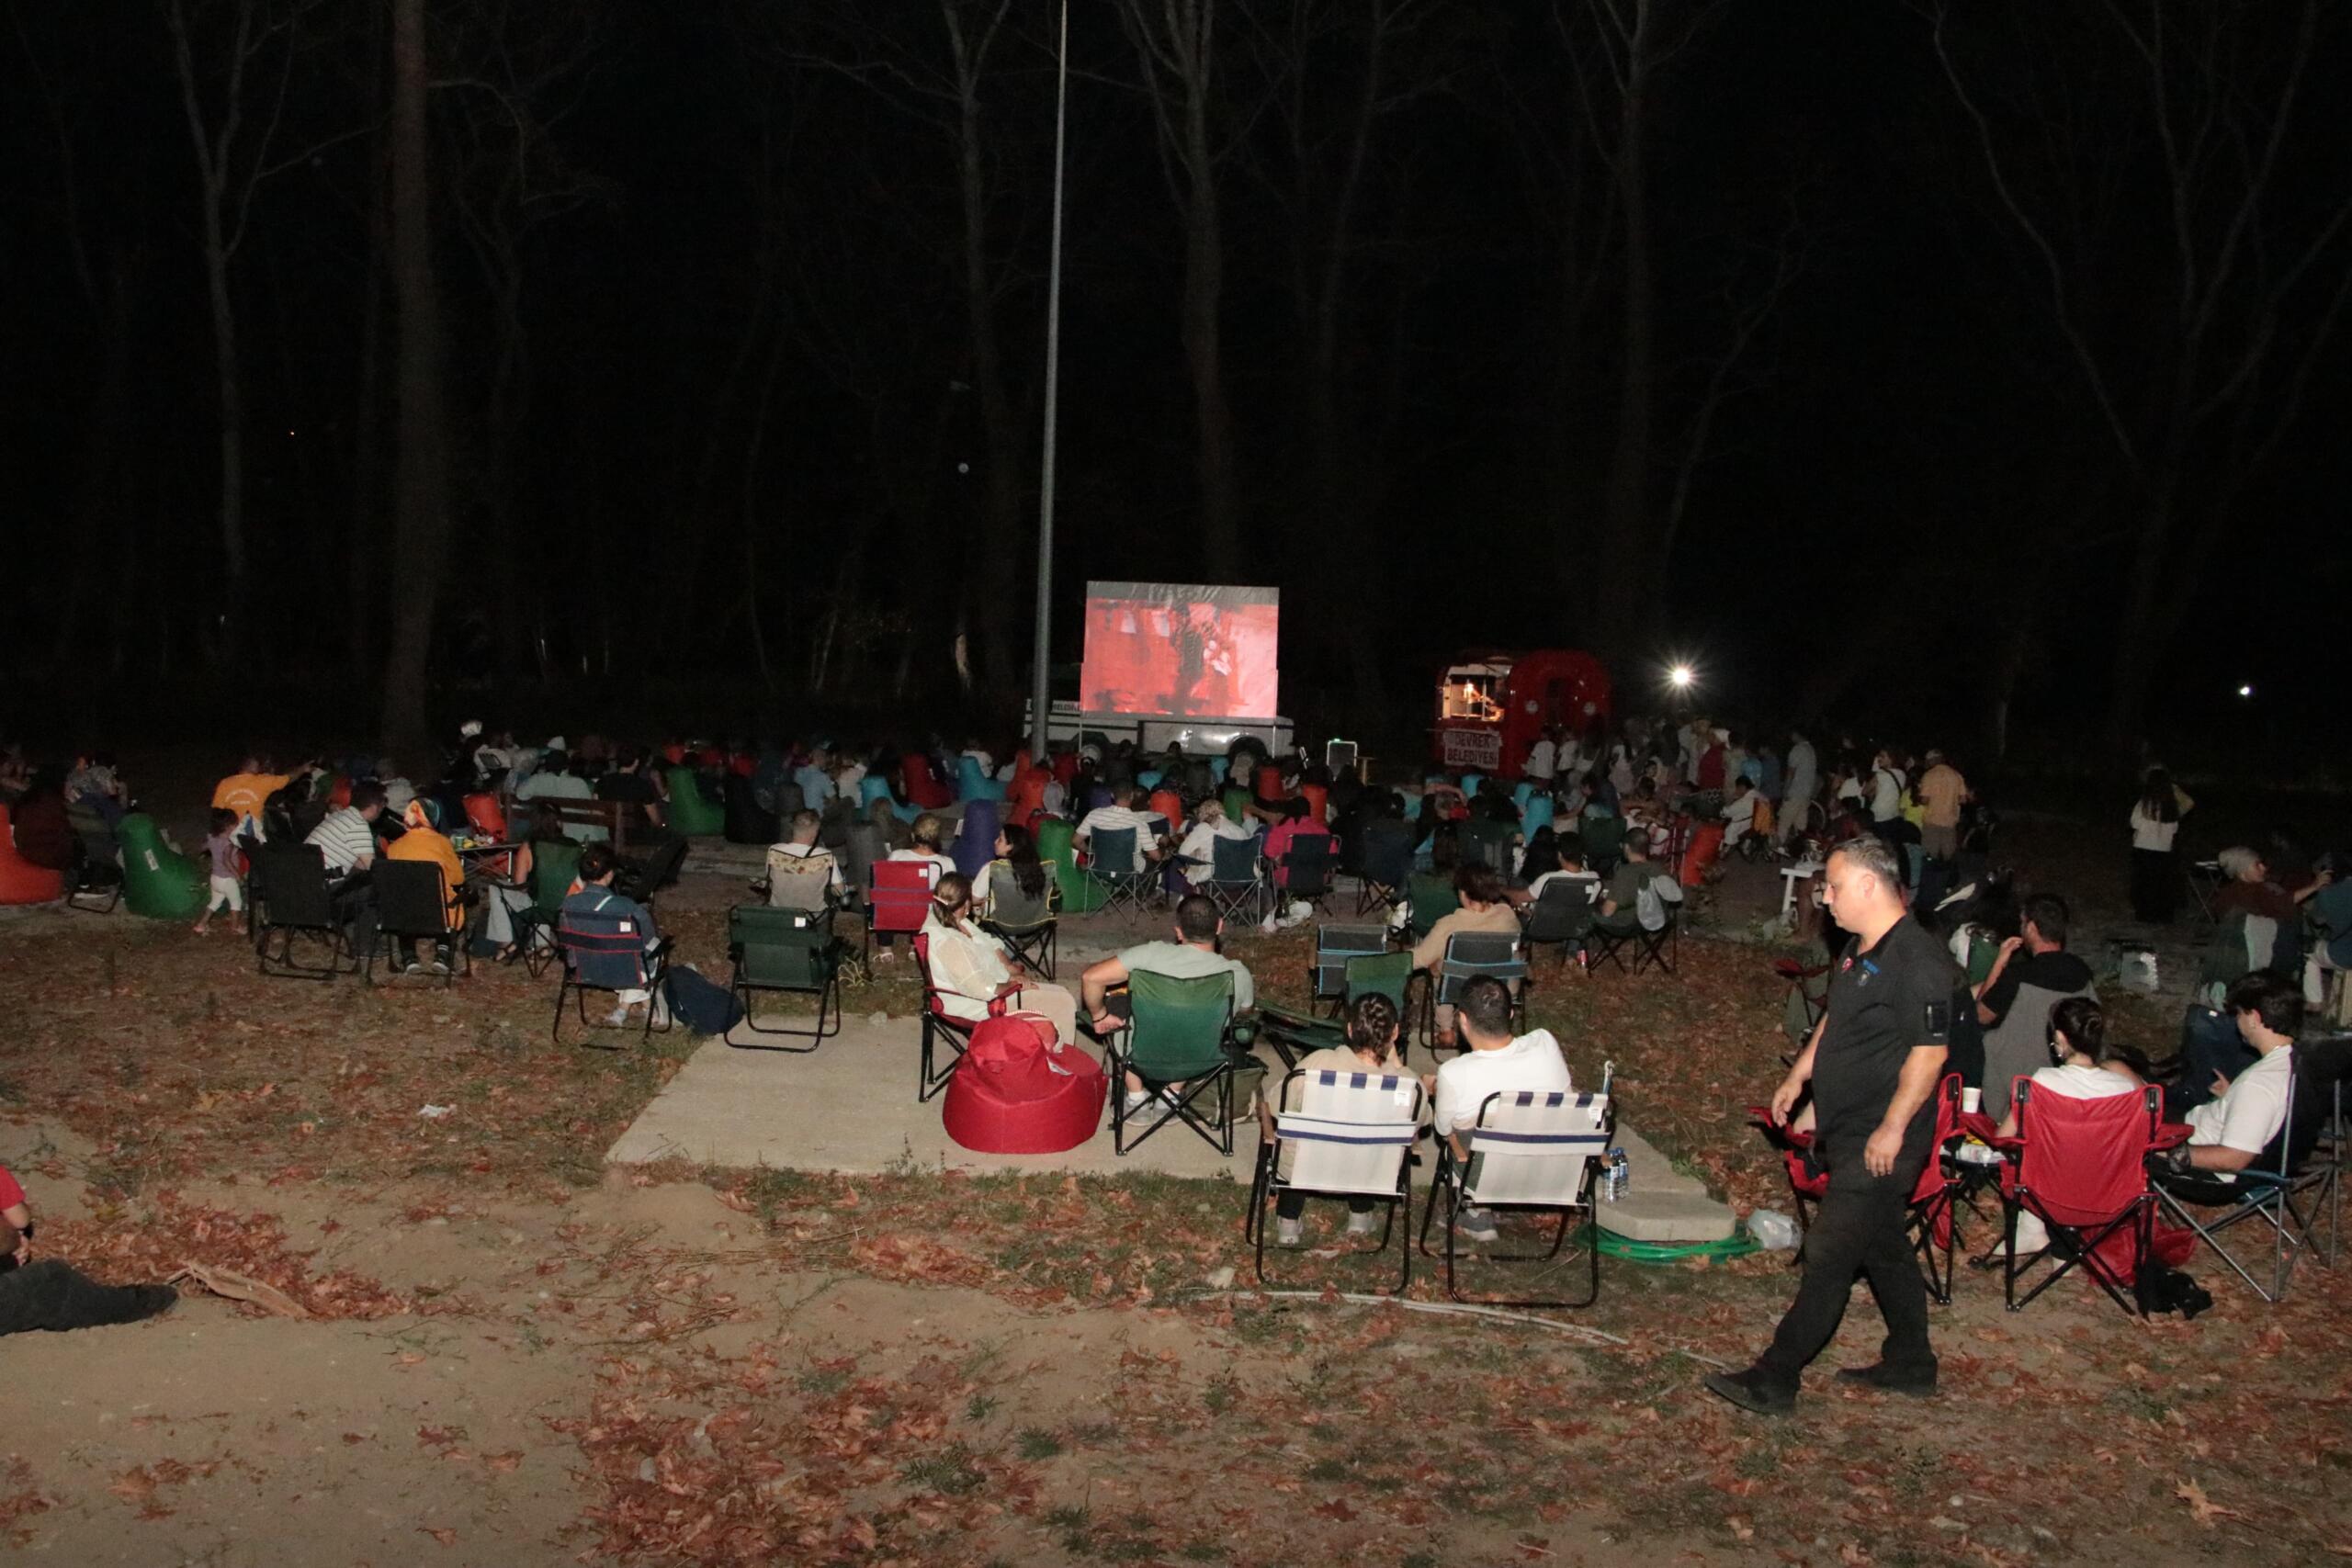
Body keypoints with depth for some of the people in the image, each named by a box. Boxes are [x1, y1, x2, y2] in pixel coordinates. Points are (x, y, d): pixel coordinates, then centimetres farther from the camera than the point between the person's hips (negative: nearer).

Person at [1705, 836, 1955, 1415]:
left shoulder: (1919, 960, -22)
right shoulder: (1861, 949, 10)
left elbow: (1929, 1052, -24)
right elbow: (1833, 1020, 22)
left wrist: (1892, 1129, -23)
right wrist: (1798, 1077, 19)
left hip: (1880, 1141, -10)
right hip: (1847, 1130, 10)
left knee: (1829, 1256, -5)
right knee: (1884, 1245, 20)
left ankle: (1775, 1380, 0)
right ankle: (1910, 1365, 34)